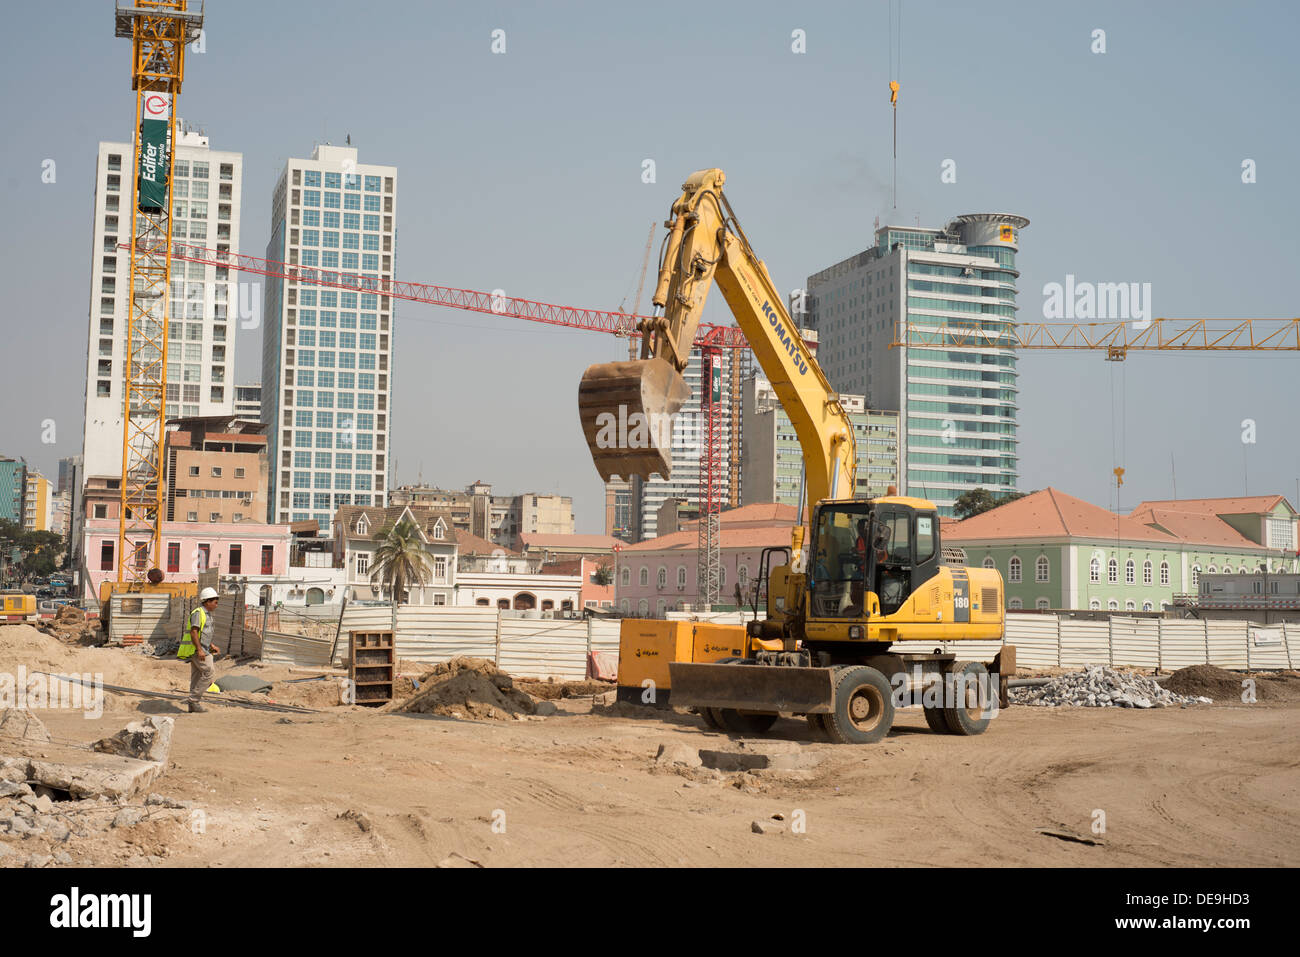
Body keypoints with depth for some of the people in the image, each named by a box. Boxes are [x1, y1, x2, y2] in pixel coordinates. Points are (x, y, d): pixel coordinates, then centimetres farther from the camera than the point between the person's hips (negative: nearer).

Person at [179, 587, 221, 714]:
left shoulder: (206, 614, 18)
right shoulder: (198, 613, -13)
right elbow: (193, 632, -21)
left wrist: (212, 646, 20)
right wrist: (200, 650, -26)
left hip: (201, 649, 10)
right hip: (196, 649, -10)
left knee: (197, 677, 8)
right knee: (208, 671, -12)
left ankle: (193, 706, 9)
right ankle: (194, 699, -10)